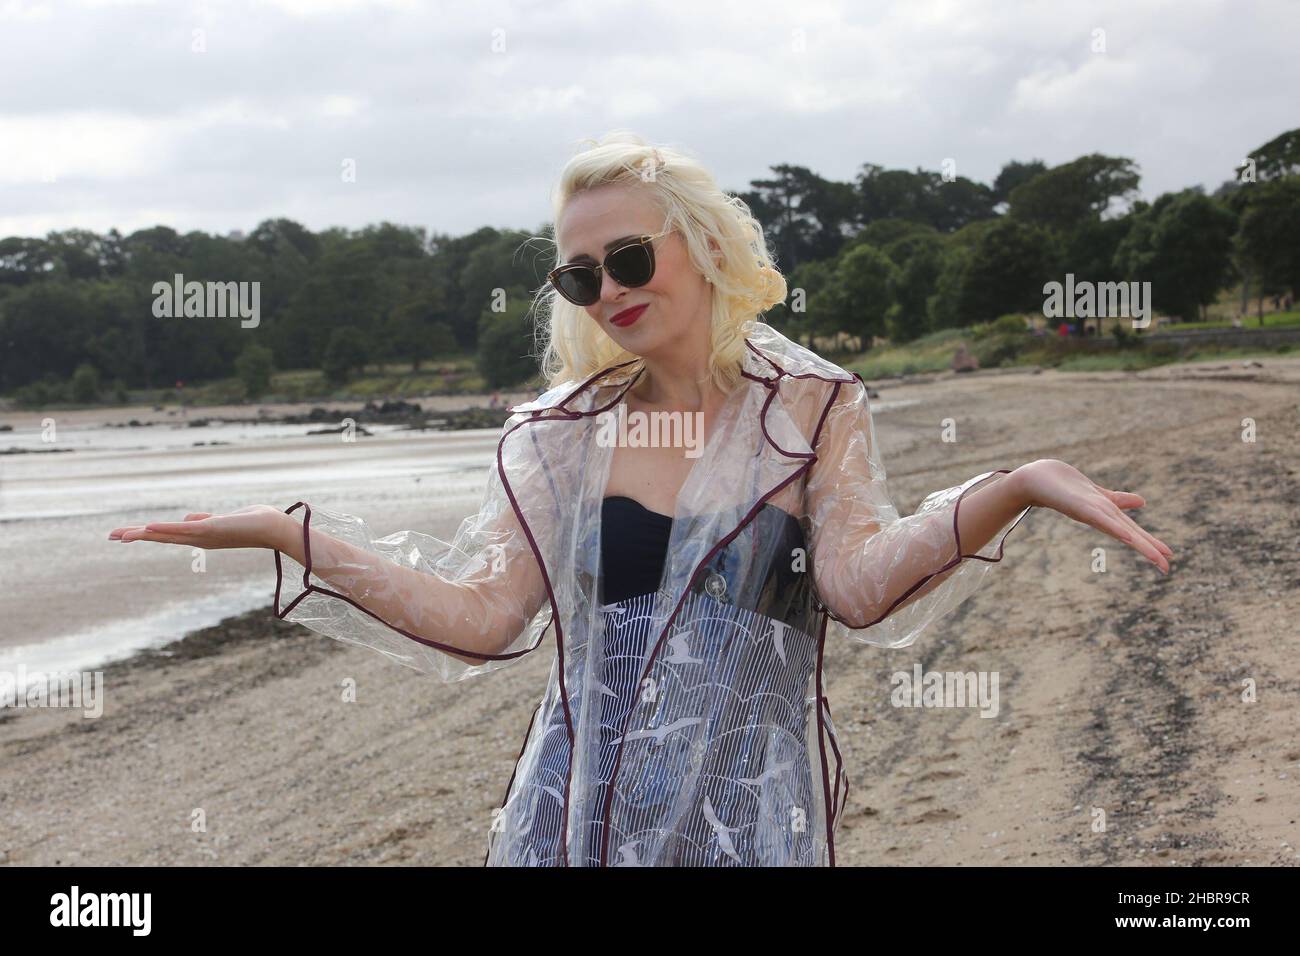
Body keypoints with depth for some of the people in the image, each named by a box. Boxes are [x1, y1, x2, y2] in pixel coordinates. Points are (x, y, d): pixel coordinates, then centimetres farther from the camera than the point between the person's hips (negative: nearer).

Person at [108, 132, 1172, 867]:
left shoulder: (808, 409, 1)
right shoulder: (562, 431, 8)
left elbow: (864, 583, -13)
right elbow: (479, 617, 3)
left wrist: (1012, 491, -30)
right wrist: (292, 534, -3)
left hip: (746, 817, -2)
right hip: (574, 811, 3)